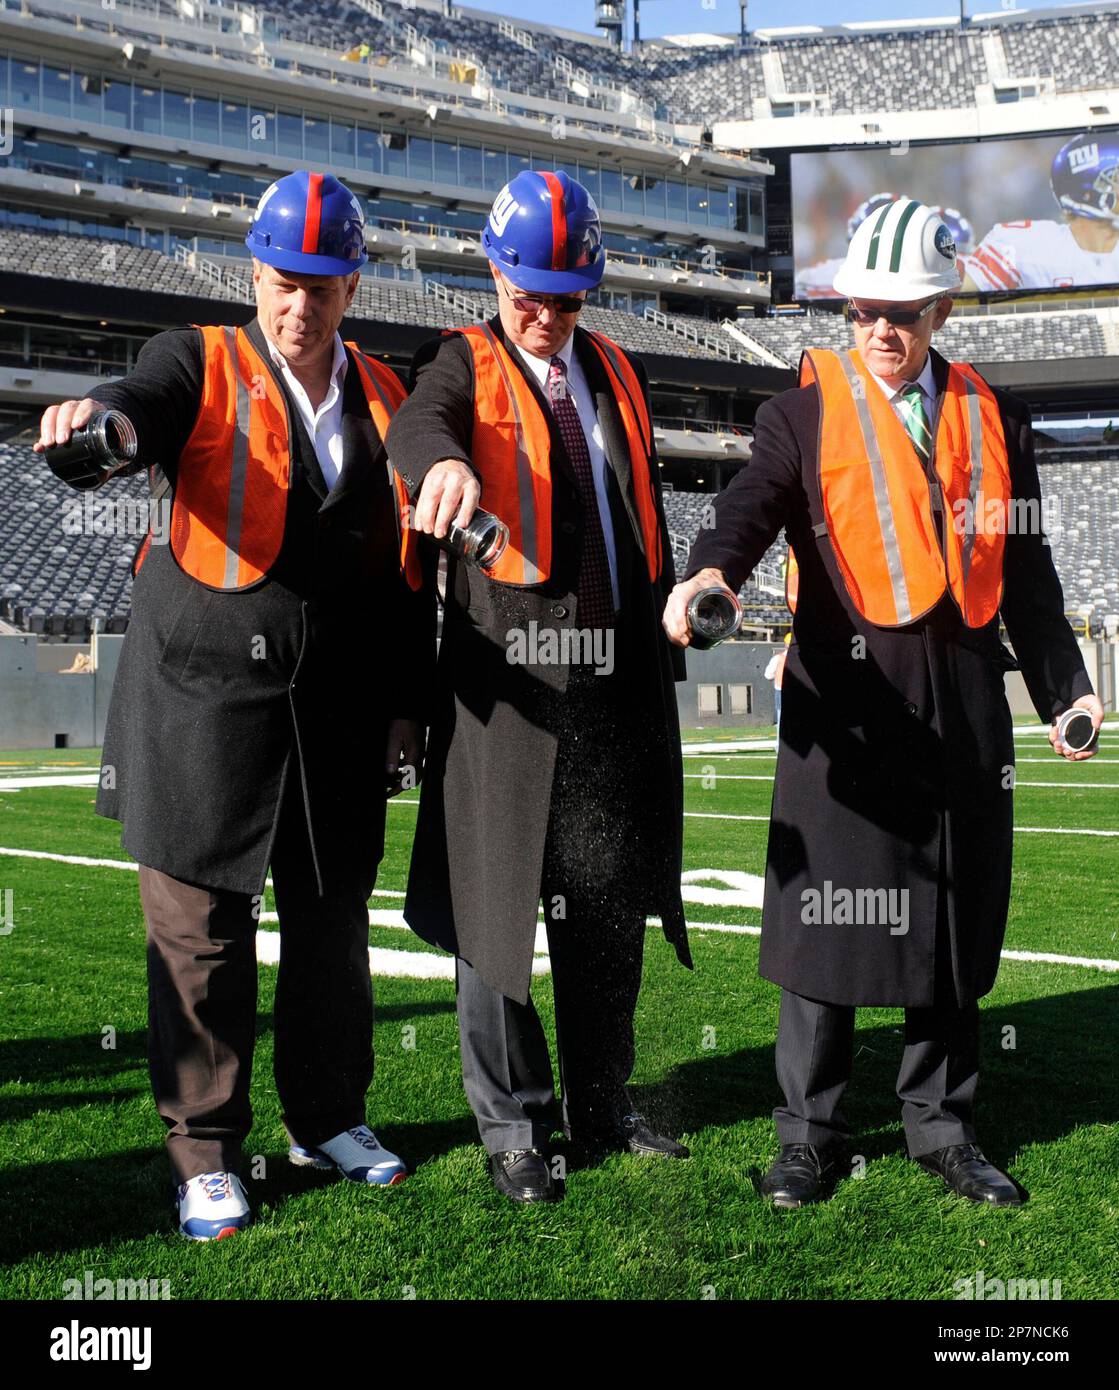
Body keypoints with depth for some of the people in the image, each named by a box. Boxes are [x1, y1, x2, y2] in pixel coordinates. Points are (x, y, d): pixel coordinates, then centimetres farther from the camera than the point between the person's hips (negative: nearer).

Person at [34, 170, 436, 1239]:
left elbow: (404, 564, 14)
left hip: (338, 709, 4)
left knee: (333, 921, 12)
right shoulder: (200, 362, 3)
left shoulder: (382, 397, 13)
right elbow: (141, 409, -21)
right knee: (202, 930, 1)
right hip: (205, 698, -3)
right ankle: (205, 1154, 14)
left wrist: (406, 704, 10)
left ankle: (328, 1117, 30)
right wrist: (93, 418, -46)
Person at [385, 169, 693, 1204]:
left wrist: (660, 648, 16)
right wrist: (445, 463, -46)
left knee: (610, 905, 12)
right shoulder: (465, 361, 3)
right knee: (500, 896, -1)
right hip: (508, 683, -5)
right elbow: (418, 423, -22)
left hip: (616, 682, 5)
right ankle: (514, 1127, 13)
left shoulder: (615, 372, 19)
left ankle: (603, 1106, 26)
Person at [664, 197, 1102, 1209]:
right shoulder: (807, 410, 3)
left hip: (965, 697, 4)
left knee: (957, 918, 9)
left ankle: (943, 1130, 24)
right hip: (846, 694, -3)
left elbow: (1027, 570, 15)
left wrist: (1065, 686, 9)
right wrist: (710, 572, -36)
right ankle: (810, 1138, 13)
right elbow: (754, 503, -16)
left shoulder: (992, 420, 13)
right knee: (829, 913, 0)